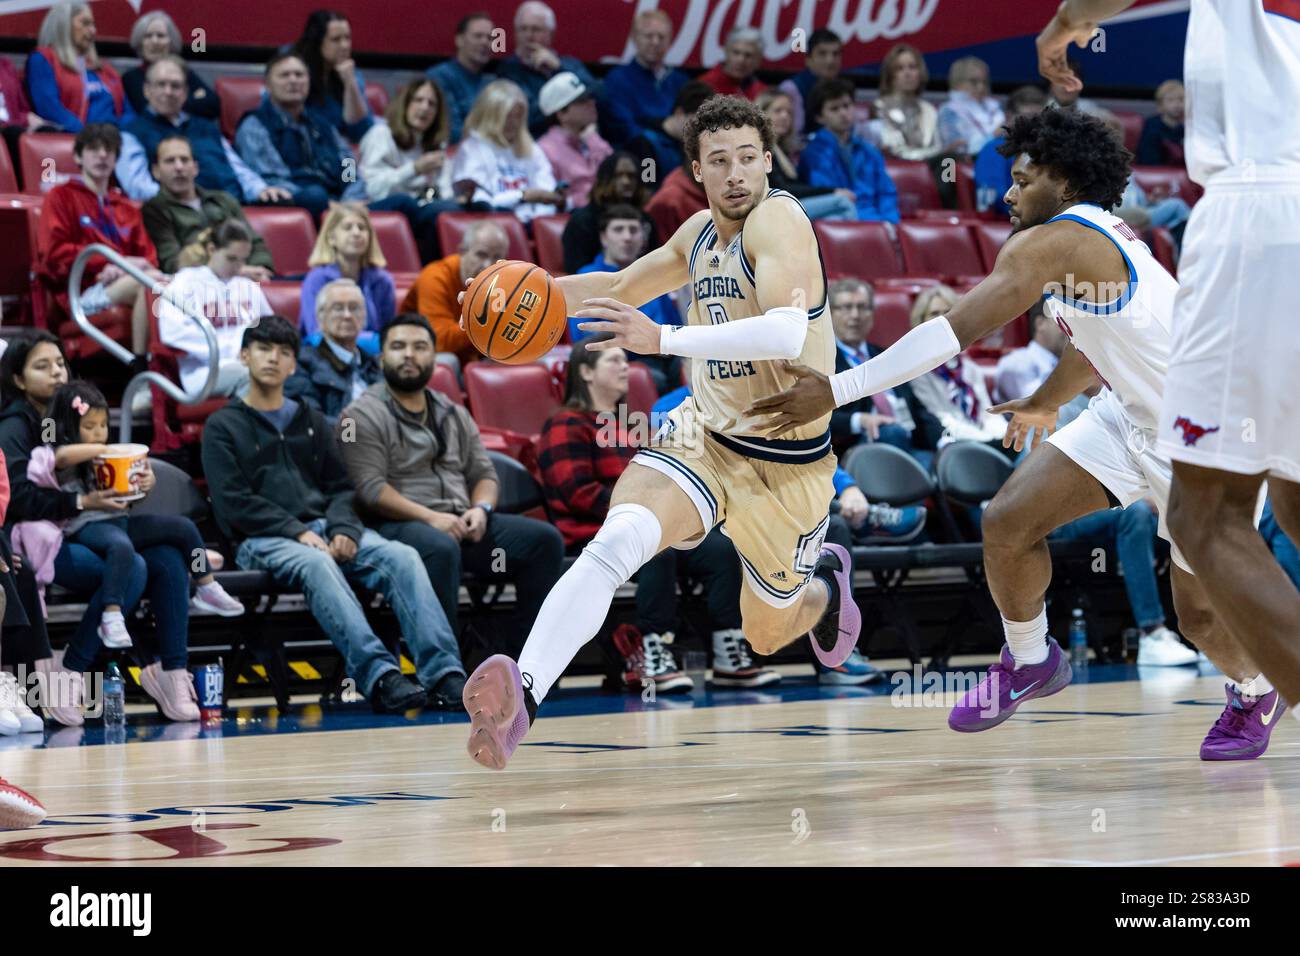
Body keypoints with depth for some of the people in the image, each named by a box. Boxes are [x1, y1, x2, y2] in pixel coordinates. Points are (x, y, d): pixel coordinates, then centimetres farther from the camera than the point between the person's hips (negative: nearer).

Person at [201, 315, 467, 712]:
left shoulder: (311, 422, 24)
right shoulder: (224, 426, 9)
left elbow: (340, 487, 17)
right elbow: (233, 504, -3)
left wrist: (343, 529, -7)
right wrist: (297, 532, -16)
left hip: (322, 528, 5)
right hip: (261, 541, -5)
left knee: (402, 556, -24)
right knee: (316, 564, -39)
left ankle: (443, 674, -39)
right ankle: (379, 677, -52)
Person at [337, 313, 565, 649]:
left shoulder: (454, 414, 21)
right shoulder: (362, 416, 0)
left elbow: (484, 472, 19)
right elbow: (370, 489, -11)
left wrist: (481, 509, -5)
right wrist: (430, 518, -19)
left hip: (460, 524, 7)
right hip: (398, 525, -7)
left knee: (544, 539, -13)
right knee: (441, 547, -40)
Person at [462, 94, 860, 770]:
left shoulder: (778, 220, -20)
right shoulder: (702, 233, 4)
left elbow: (785, 334, -38)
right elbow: (623, 288, 25)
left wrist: (662, 340, -45)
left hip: (786, 465, -4)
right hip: (703, 435, 4)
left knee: (767, 636, 16)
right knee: (616, 543, -27)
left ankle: (825, 582, 52)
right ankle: (520, 695, -38)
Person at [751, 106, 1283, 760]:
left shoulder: (1053, 242, -24)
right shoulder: (1099, 237, 5)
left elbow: (952, 332, -29)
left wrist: (835, 390, -28)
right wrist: (1044, 404, 42)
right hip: (1131, 414, 9)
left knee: (1199, 614, 6)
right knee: (1008, 521, -5)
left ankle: (1254, 690, 37)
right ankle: (1028, 661, 18)